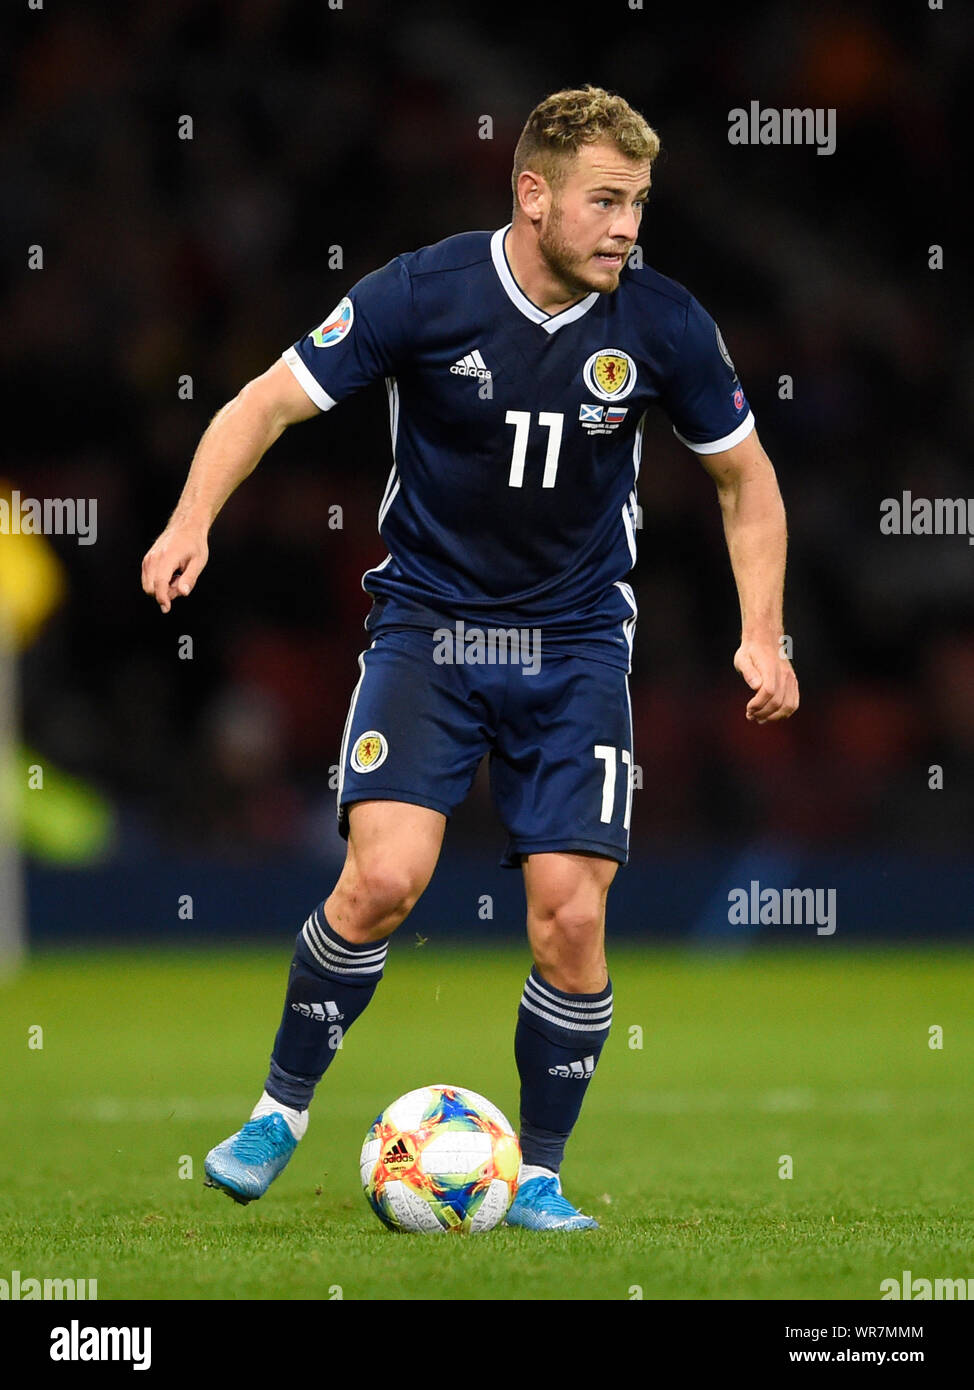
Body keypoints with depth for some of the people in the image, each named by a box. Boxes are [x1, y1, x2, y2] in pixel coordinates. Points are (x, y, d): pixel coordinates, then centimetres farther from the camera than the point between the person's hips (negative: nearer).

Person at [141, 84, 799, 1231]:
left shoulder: (662, 325, -7)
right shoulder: (423, 295, -14)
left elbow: (746, 480, 7)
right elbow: (269, 403, -8)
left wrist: (762, 635, -2)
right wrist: (192, 519, -25)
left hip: (575, 646, 2)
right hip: (427, 628, -2)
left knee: (571, 918, -9)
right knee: (383, 879, -20)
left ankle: (538, 1176, 10)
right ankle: (281, 1110, 2)